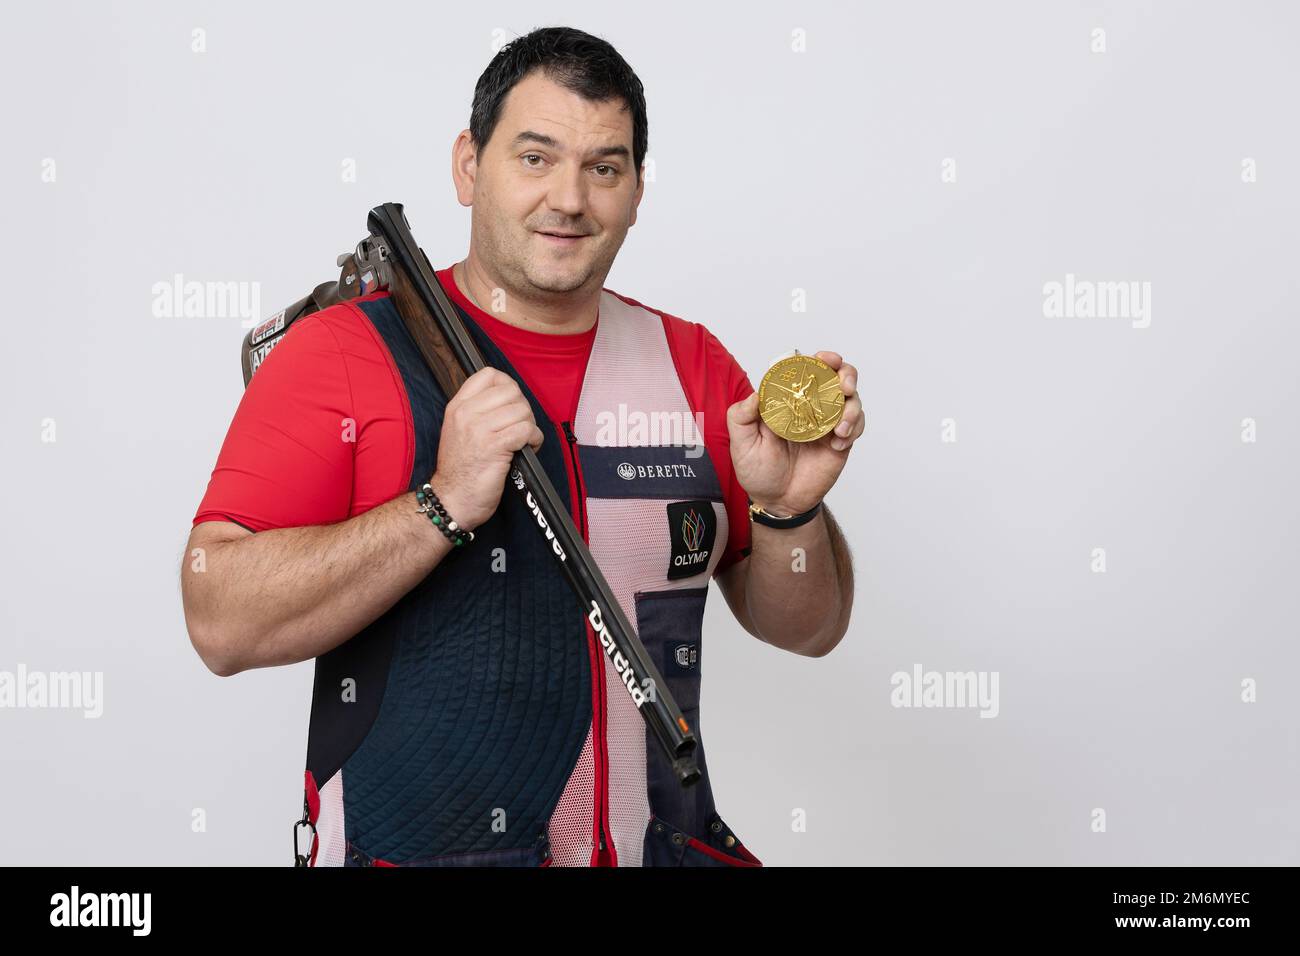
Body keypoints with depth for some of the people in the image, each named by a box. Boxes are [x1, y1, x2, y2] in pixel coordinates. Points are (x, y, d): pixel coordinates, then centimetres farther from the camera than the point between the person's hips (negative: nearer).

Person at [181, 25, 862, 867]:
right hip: (412, 846, -3)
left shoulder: (694, 364, 8)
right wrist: (445, 505, -19)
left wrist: (789, 510, -8)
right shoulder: (343, 351, -4)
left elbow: (807, 629, 10)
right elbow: (223, 625, -12)